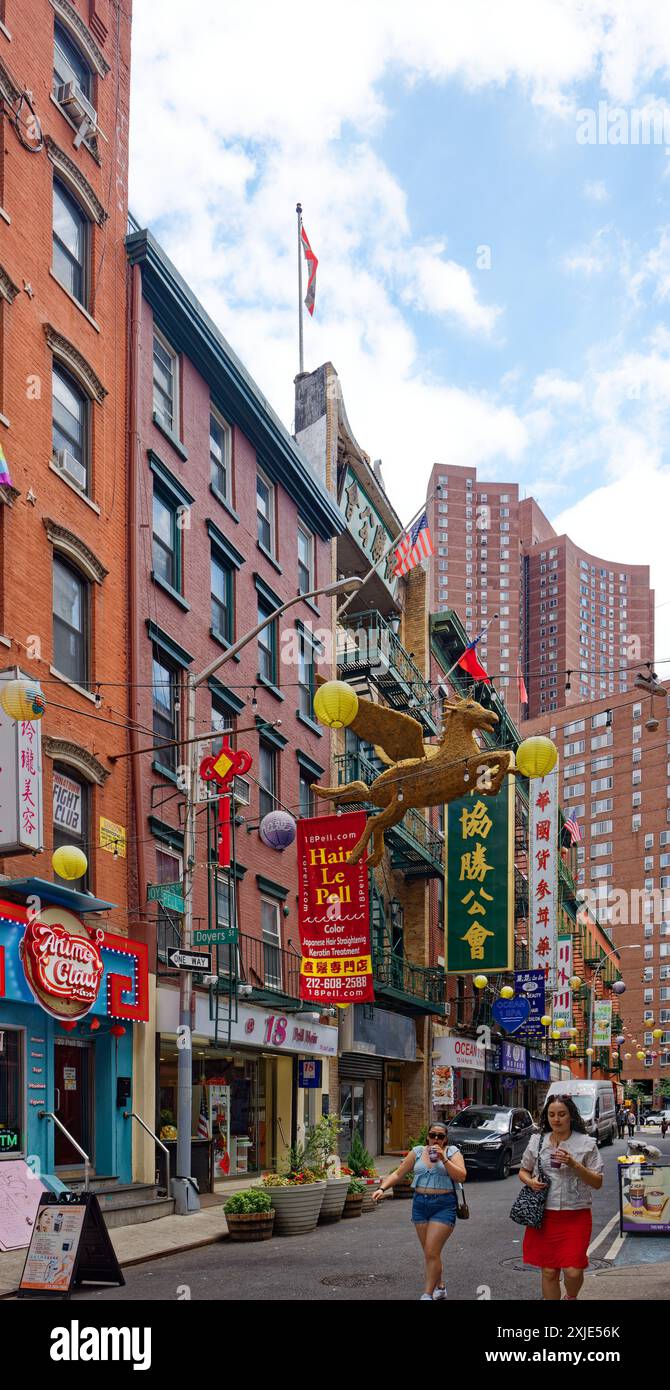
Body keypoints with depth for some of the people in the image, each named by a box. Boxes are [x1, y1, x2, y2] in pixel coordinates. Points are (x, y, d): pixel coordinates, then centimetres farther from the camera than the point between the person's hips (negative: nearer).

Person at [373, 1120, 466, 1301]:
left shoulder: (452, 1152, 0)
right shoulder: (417, 1152, 8)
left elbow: (461, 1177, -11)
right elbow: (398, 1174, 10)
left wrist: (443, 1159, -18)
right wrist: (382, 1188, -3)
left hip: (444, 1206, -4)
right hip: (420, 1204, 4)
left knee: (431, 1252, -10)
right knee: (430, 1252, 11)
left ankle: (428, 1295, -2)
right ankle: (440, 1287, 30)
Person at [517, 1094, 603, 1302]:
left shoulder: (586, 1143, 0)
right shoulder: (537, 1141, 7)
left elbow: (598, 1183, -2)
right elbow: (523, 1171, 18)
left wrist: (574, 1164, -16)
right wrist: (529, 1181, -5)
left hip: (576, 1215, -2)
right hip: (545, 1215, 2)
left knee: (573, 1271, -6)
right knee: (549, 1271, 4)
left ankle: (571, 1297, 26)